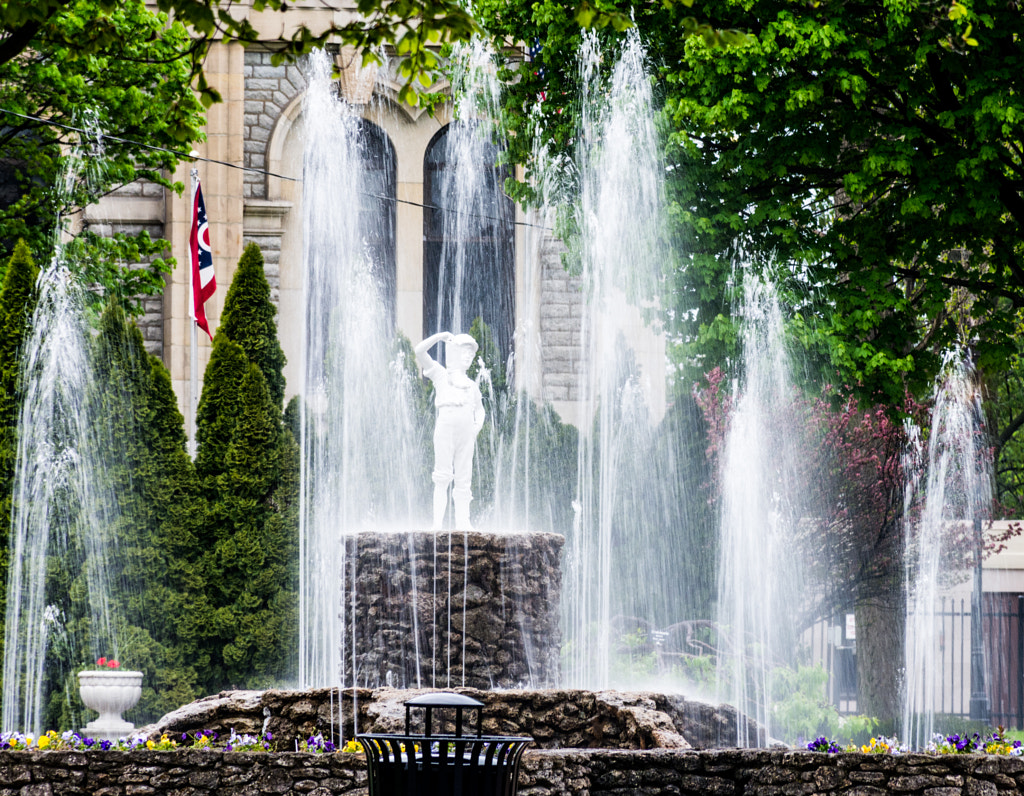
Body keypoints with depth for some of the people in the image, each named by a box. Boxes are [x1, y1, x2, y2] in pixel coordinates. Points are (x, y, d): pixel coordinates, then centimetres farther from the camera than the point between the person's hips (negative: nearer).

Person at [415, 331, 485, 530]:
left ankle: (462, 521, 0)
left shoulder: (472, 385, 25)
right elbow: (420, 351, 1)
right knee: (443, 477, -9)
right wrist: (439, 337, -6)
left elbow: (479, 408, 30)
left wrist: (479, 424, 9)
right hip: (446, 427, -5)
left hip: (466, 431, 5)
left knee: (464, 478, 1)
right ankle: (438, 521, -12)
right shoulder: (440, 374, 11)